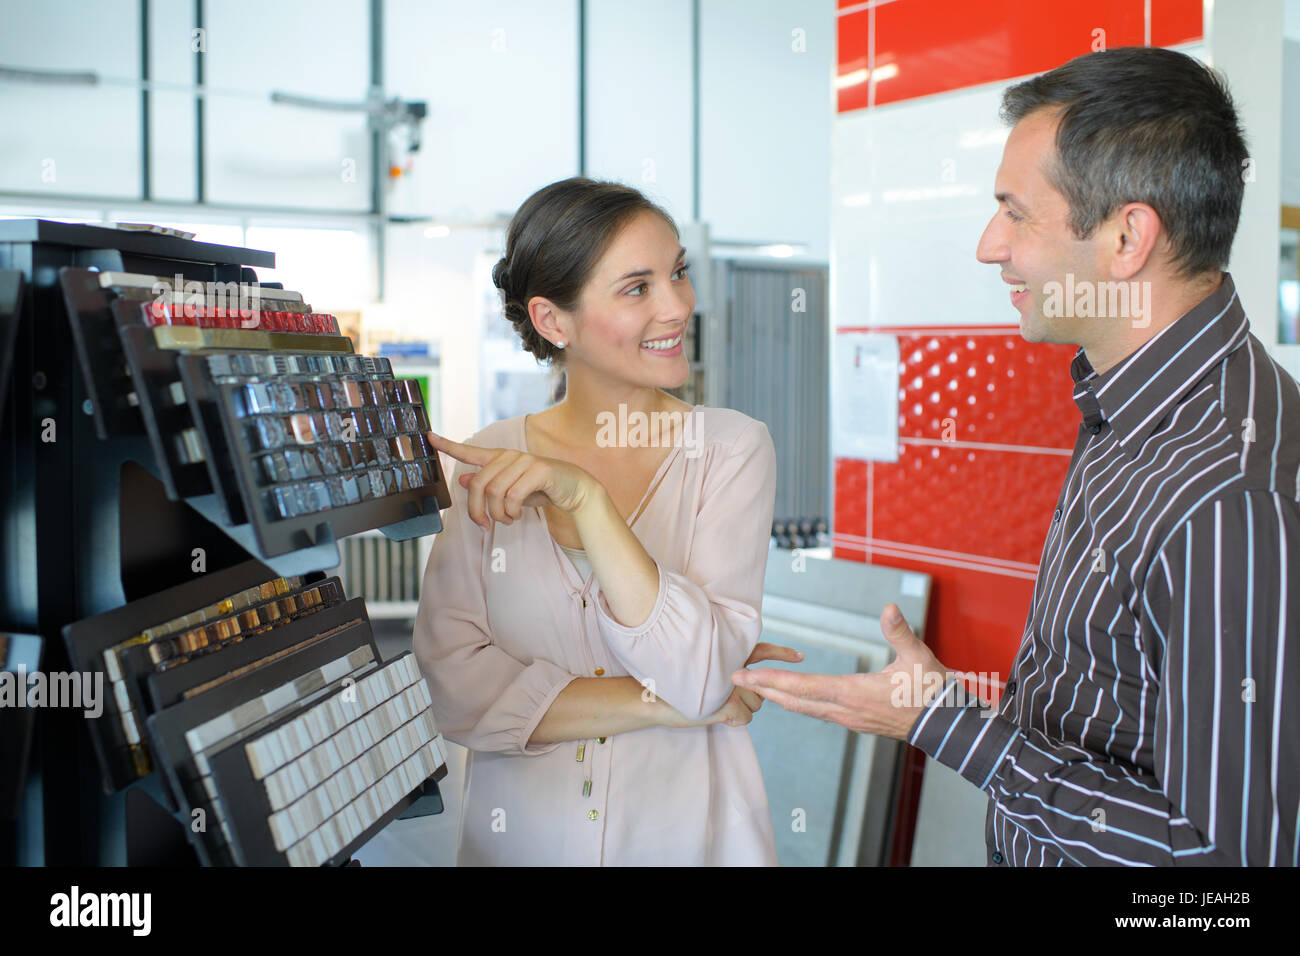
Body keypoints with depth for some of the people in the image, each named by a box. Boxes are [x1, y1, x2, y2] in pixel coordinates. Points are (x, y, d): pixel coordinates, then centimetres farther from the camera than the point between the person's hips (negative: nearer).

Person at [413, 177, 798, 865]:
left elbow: (701, 674, -20)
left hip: (689, 837, -1)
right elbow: (454, 687, -12)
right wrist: (662, 704, -18)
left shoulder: (729, 448, -10)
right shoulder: (490, 463, -5)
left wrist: (584, 497, -28)